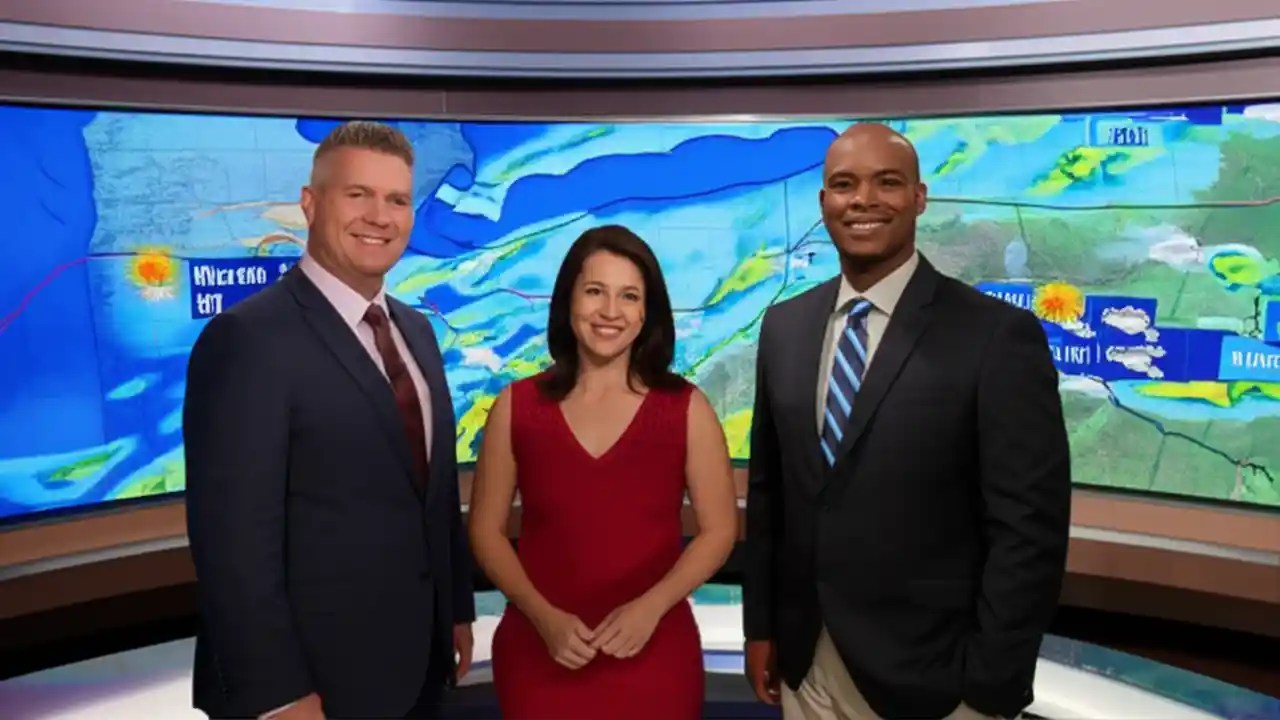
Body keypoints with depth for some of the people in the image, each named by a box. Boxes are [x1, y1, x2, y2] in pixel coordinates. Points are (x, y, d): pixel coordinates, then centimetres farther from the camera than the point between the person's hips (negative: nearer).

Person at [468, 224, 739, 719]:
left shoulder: (686, 407, -5)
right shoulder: (517, 406, -3)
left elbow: (718, 530, -1)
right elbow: (487, 530, 1)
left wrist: (650, 607, -13)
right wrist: (544, 617, -11)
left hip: (653, 654, 0)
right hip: (539, 652, 0)